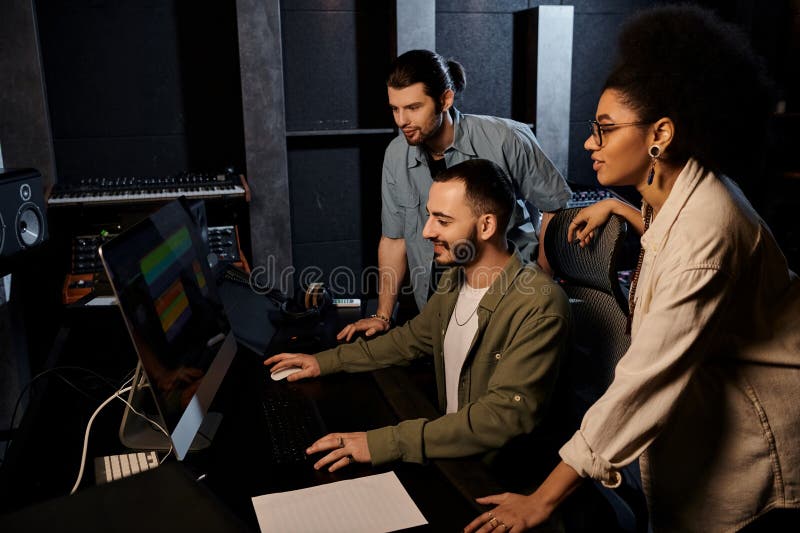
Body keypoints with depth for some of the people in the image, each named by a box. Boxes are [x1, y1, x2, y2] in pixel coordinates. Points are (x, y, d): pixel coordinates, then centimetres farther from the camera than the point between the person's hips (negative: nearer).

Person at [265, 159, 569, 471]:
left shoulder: (539, 307, -24)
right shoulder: (455, 279, 3)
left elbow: (505, 415, -30)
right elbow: (415, 337, 19)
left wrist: (388, 443, -35)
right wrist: (326, 361, 14)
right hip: (451, 451, 7)